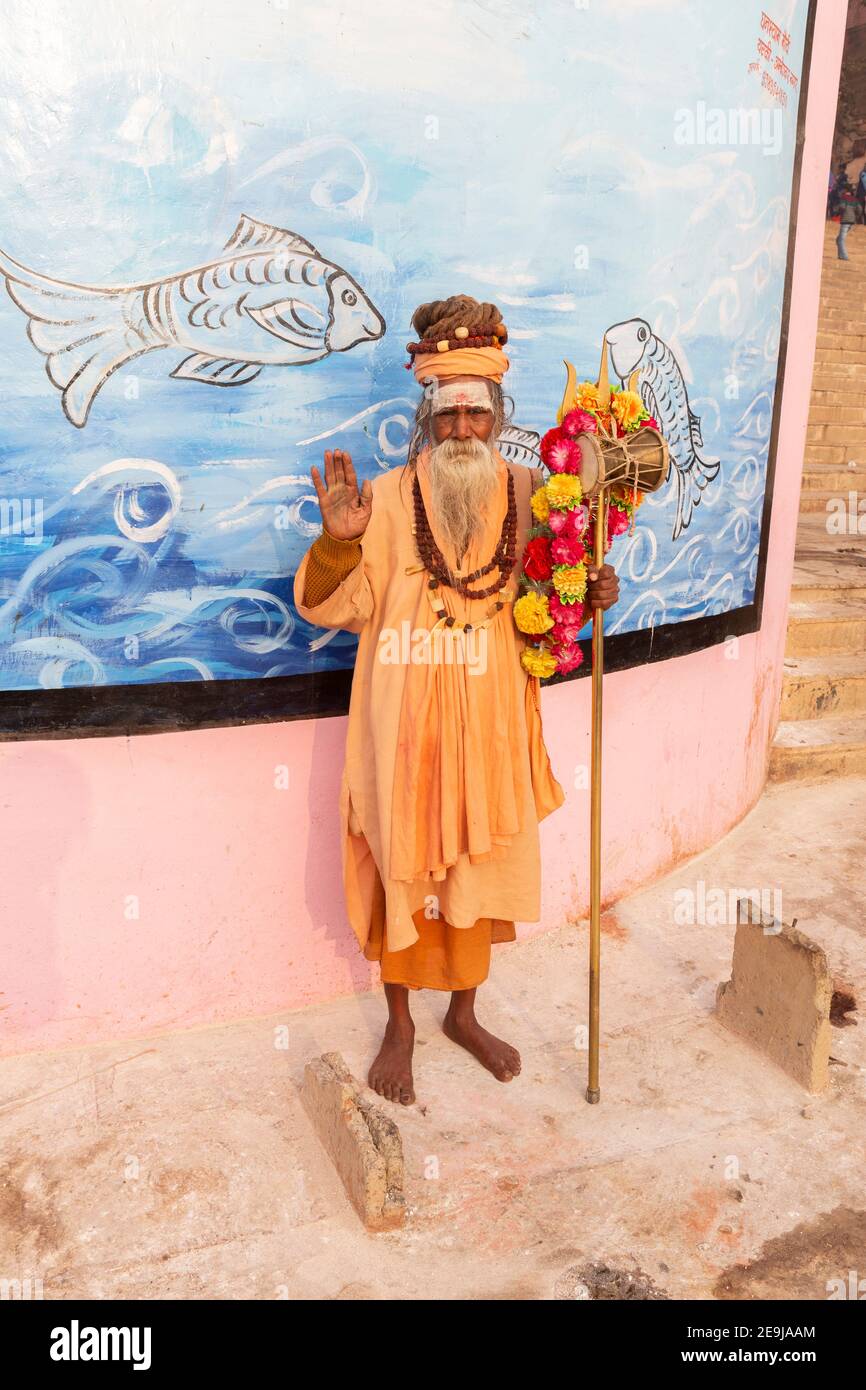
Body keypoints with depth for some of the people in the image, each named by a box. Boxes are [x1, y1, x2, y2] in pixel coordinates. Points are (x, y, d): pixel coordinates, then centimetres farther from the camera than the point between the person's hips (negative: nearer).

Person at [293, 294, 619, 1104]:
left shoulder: (527, 495, 1)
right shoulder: (389, 497, -7)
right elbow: (328, 606, -10)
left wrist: (588, 598, -9)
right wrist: (339, 539, -28)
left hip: (487, 728, 3)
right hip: (405, 729, -2)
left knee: (477, 865, 16)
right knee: (401, 868, 9)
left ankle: (463, 1012, 39)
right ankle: (399, 1025, 32)